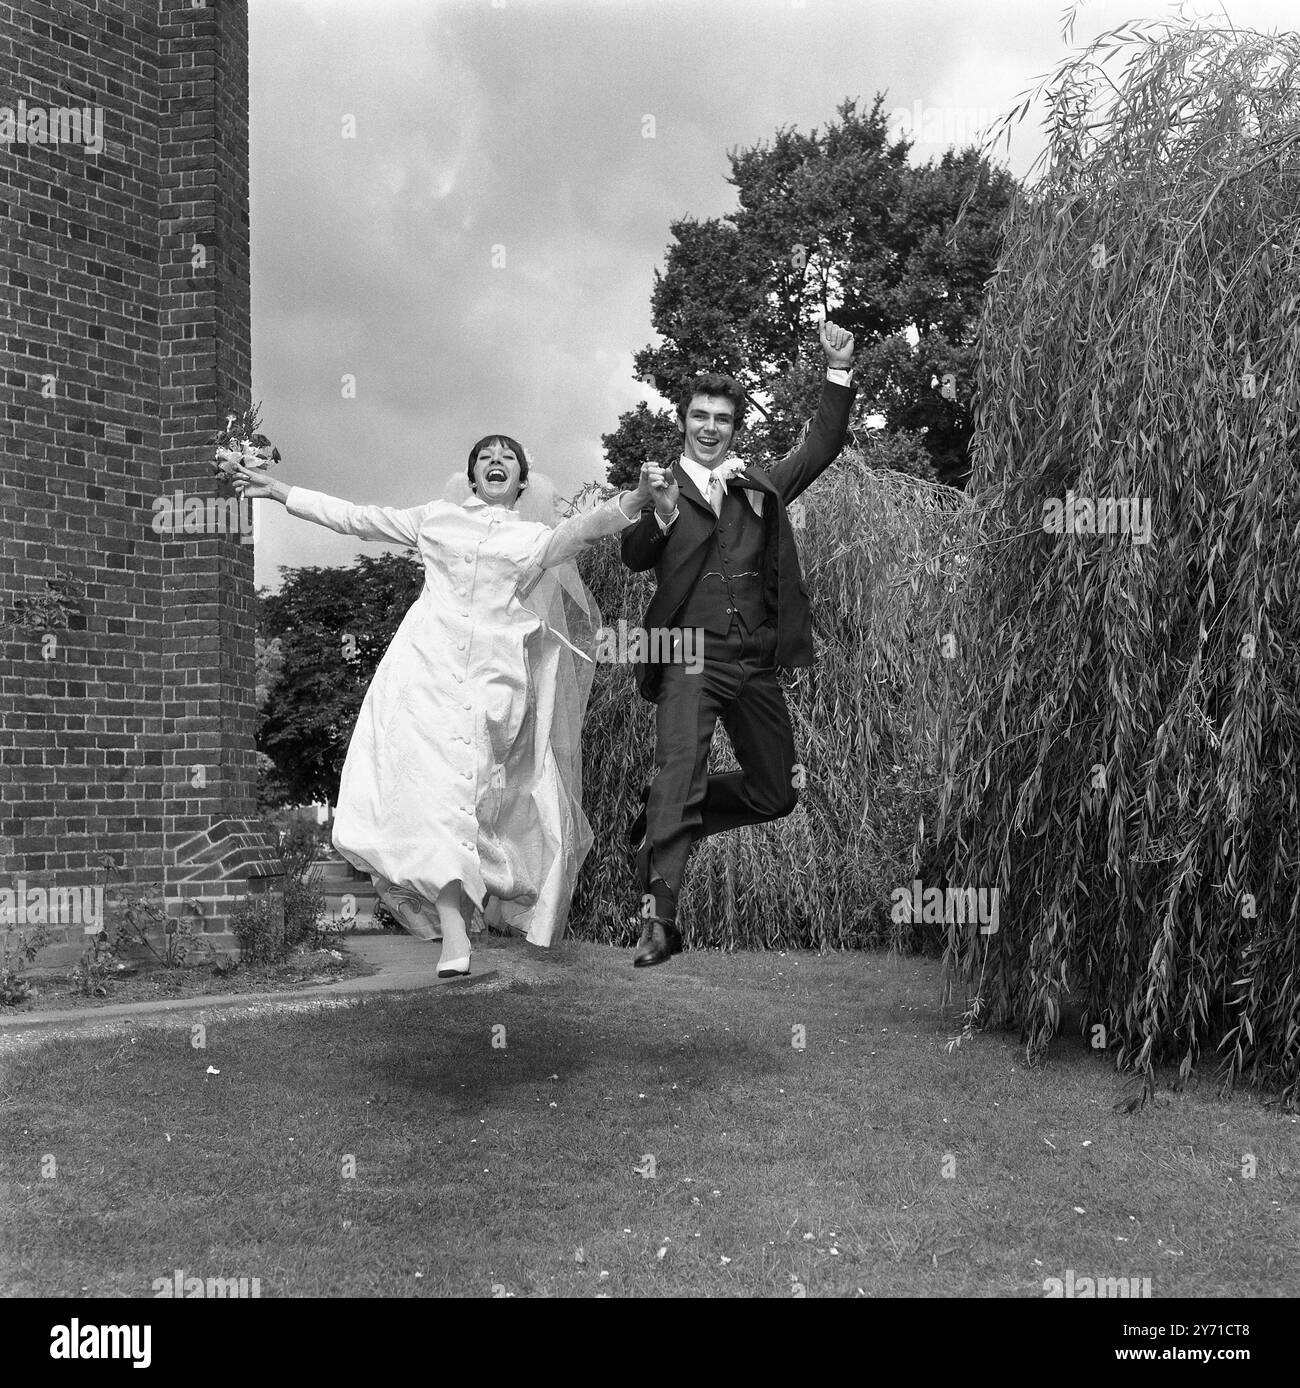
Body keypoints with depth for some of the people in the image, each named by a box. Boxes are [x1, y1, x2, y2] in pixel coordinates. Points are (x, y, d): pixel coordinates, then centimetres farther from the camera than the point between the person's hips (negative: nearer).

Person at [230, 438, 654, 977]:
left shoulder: (537, 538, 18)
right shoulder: (436, 518, 21)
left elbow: (584, 527, -2)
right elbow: (354, 517, 24)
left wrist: (636, 499, -21)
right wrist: (279, 491, 23)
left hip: (495, 677, 0)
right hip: (427, 668, 0)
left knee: (484, 796, -4)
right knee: (433, 789, -15)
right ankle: (452, 931, -21)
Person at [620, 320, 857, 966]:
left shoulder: (760, 487, 15)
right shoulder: (661, 487, 5)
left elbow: (823, 446, 10)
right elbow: (633, 559, -8)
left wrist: (839, 372, 0)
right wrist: (661, 516, -28)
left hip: (757, 663, 5)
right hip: (691, 657, -5)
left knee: (774, 795, 12)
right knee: (679, 776, -19)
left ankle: (659, 824, 29)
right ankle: (658, 918, -16)